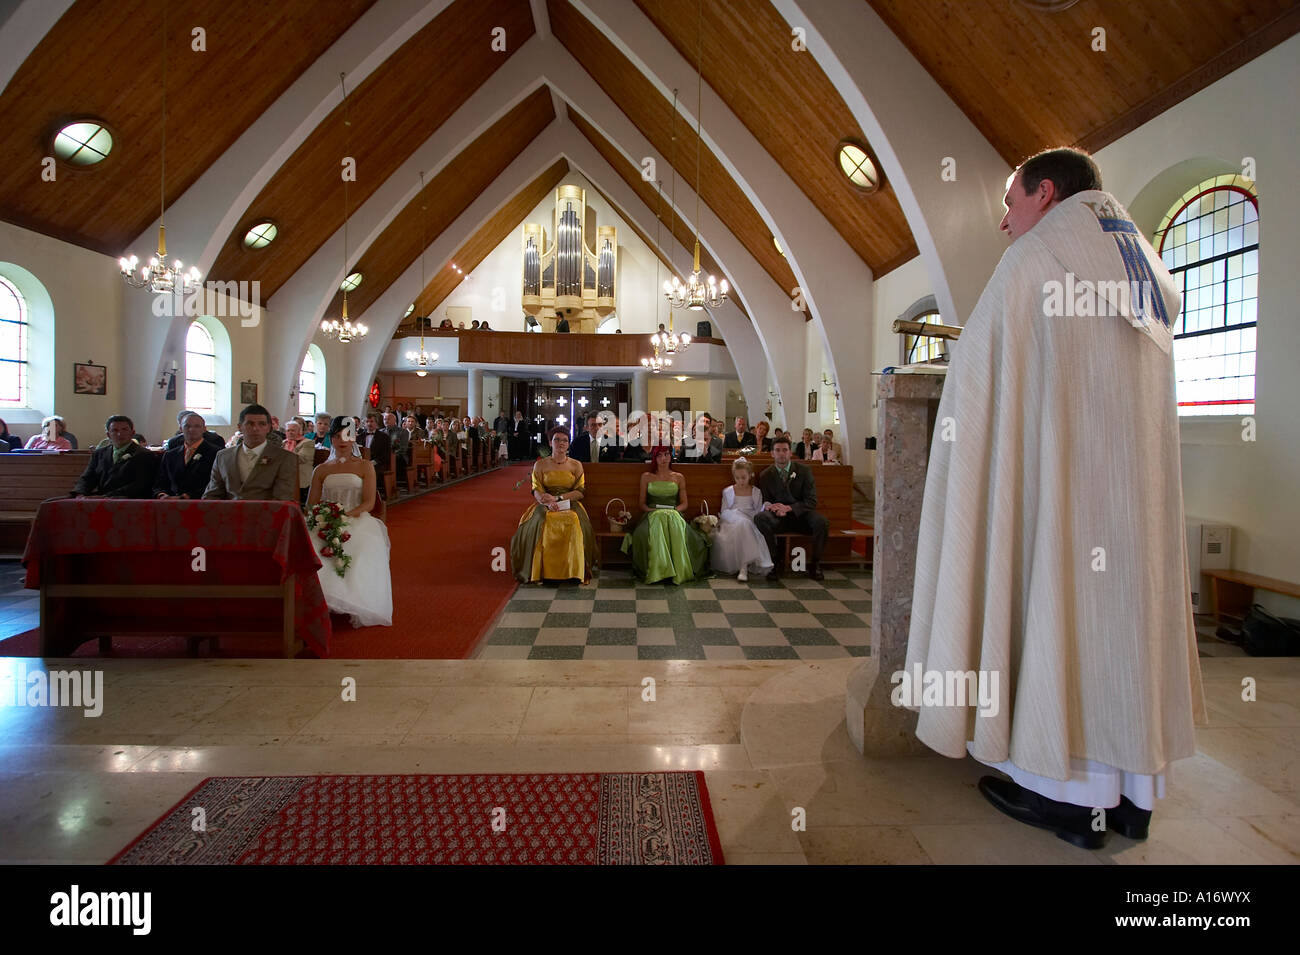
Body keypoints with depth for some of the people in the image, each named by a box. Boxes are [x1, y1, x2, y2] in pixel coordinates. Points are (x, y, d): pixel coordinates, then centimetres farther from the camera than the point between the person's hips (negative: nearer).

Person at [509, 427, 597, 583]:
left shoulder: (576, 465, 10)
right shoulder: (540, 464, 10)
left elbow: (580, 492, 2)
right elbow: (536, 491, 1)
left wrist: (557, 498, -12)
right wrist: (548, 503, -20)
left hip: (570, 505, 0)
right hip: (545, 505, 0)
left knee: (574, 523, -35)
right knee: (539, 522, -34)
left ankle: (572, 571, -23)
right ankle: (538, 571, -23)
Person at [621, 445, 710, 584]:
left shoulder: (678, 477, 14)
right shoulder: (646, 477, 13)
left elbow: (685, 503, 14)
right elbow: (642, 503, 13)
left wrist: (674, 510, -7)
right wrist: (653, 510, -8)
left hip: (674, 515, 0)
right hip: (652, 515, 0)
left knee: (678, 531, -37)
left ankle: (680, 571, -31)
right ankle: (656, 571, -34)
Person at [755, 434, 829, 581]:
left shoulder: (804, 470, 1)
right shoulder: (765, 475, 4)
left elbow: (811, 501, -5)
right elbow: (764, 501, 7)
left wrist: (788, 508, -20)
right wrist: (768, 506, -20)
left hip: (801, 516, 0)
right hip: (778, 518, 1)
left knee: (822, 522, -32)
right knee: (760, 519, -32)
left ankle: (815, 563, -8)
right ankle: (776, 559, -15)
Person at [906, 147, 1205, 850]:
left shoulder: (1034, 257, -4)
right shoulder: (1150, 268, 20)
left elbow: (977, 370, -3)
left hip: (1057, 470, -7)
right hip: (1141, 479, 8)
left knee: (1057, 605, -1)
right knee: (1130, 605, 9)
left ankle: (1068, 791, 6)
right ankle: (1133, 791, 17)